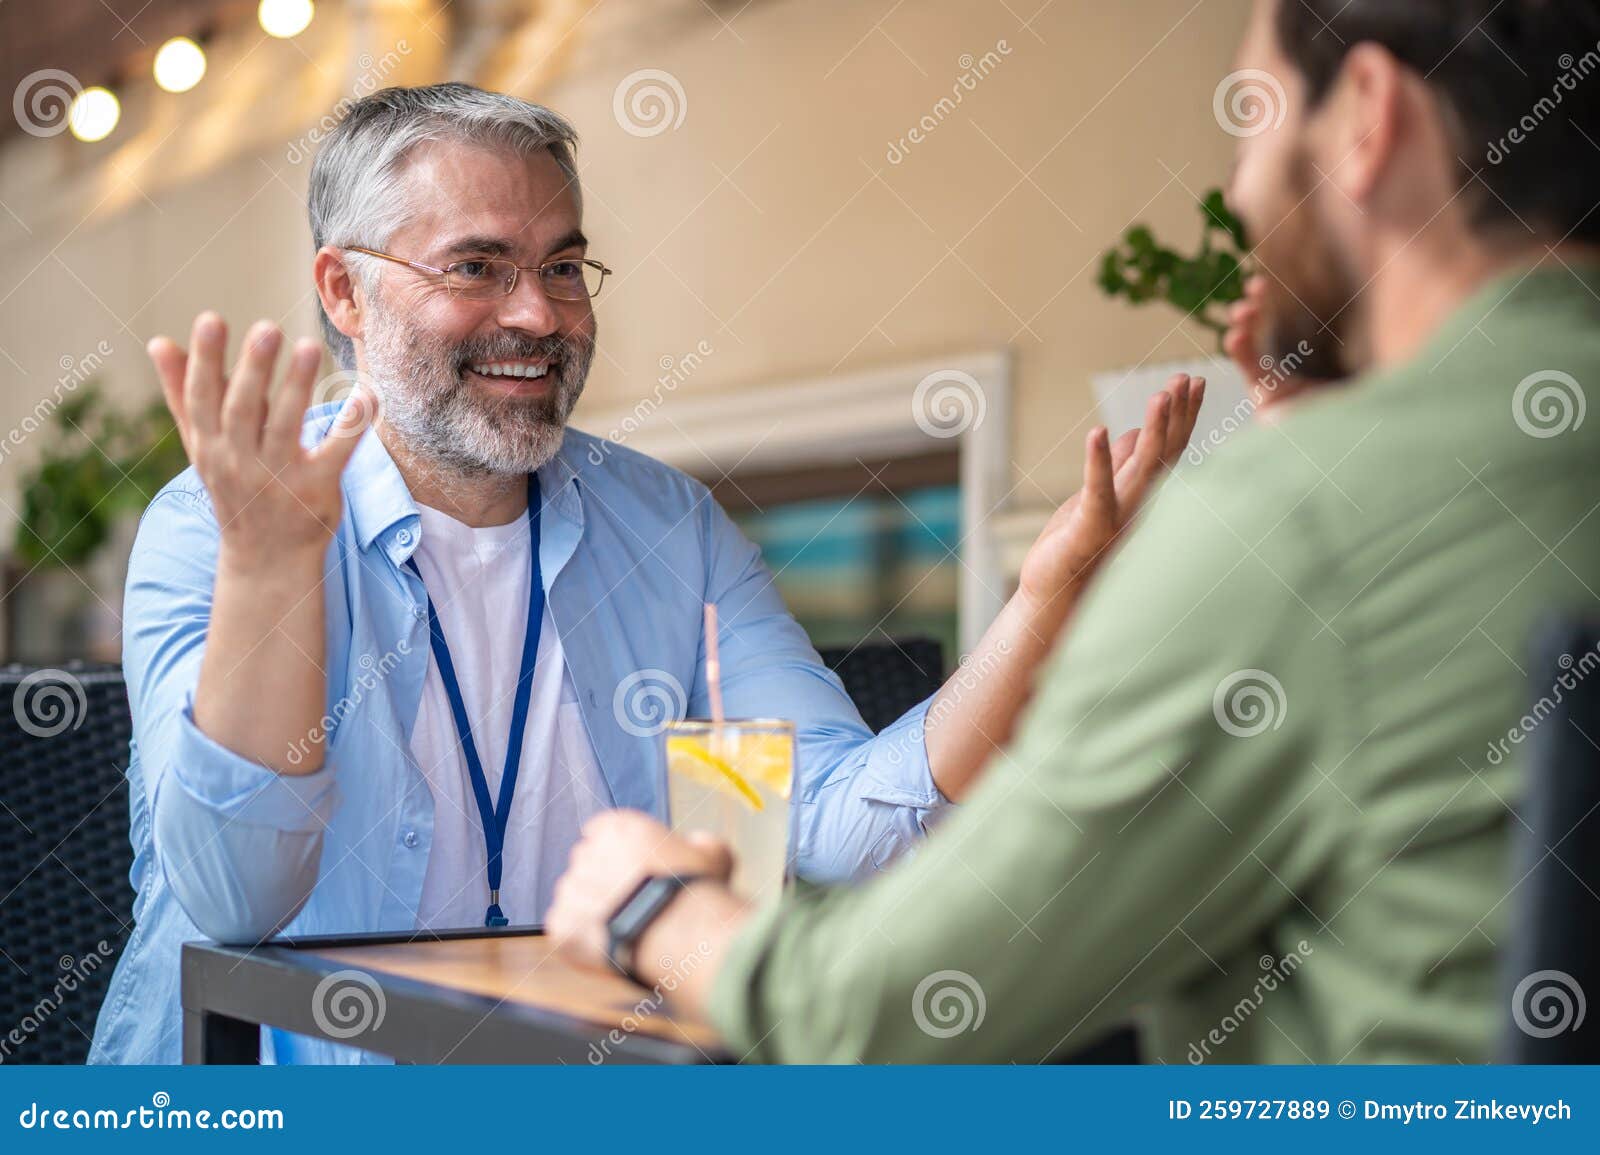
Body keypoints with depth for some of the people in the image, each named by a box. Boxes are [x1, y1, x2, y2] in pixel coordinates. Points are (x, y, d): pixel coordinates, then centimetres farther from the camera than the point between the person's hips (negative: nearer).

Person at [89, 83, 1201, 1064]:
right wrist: (269, 564, -32)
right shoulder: (206, 529, -6)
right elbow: (234, 900, -19)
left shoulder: (673, 527, 5)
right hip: (273, 1110, -3)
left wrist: (1046, 596, -19)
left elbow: (835, 824, -7)